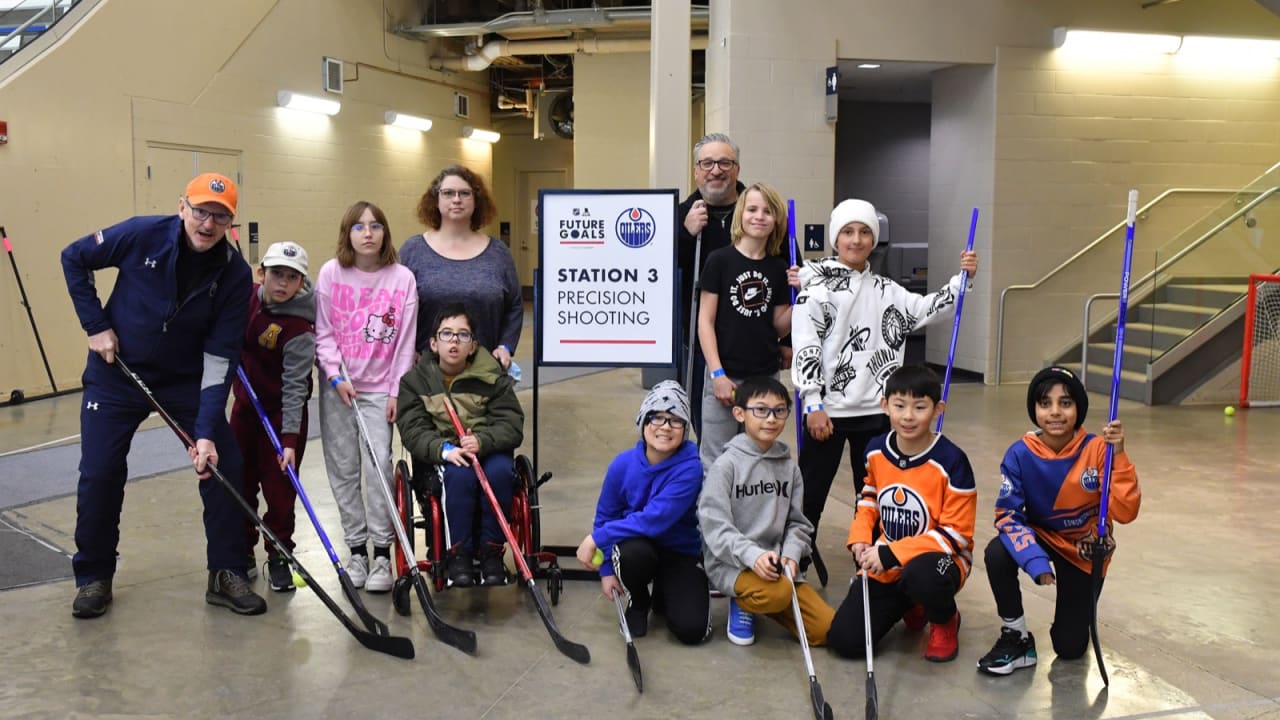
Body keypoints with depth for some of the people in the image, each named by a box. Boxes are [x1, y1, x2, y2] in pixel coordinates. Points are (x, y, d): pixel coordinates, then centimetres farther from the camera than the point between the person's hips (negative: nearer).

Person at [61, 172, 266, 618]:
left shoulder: (235, 275, -18)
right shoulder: (143, 235, -20)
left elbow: (220, 358, -19)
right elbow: (74, 259, -2)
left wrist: (207, 430, -26)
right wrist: (96, 325, -8)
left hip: (188, 380, 1)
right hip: (116, 372, -1)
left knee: (224, 466, -5)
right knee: (99, 473, -1)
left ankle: (226, 574, 10)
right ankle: (94, 577, 21)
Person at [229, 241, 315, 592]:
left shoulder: (299, 329, -24)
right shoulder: (246, 296, -7)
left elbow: (294, 386, -25)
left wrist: (290, 439, -28)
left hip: (282, 410, -5)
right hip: (245, 403, 5)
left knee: (279, 486, 0)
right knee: (240, 481, 12)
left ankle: (279, 557, 16)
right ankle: (243, 551, 27)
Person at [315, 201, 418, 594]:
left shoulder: (402, 278, -4)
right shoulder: (331, 273, -1)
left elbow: (405, 341, -3)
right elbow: (323, 333, 1)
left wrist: (396, 391, -5)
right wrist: (336, 376, -9)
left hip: (379, 388, -1)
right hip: (338, 385, 2)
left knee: (379, 464, -9)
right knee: (343, 468, 5)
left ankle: (382, 553, 1)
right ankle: (356, 549, 17)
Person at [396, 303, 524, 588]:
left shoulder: (492, 377, 1)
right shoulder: (415, 380, 3)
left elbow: (512, 425, -7)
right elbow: (413, 431, -7)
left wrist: (481, 441, -28)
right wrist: (445, 449, -28)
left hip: (488, 449, 1)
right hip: (438, 455, -1)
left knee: (499, 471, -33)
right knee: (460, 474, -34)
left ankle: (491, 551, -16)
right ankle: (458, 554, -19)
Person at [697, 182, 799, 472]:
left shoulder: (779, 268, 6)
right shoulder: (720, 260, -6)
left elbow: (779, 327, 10)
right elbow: (705, 321, -6)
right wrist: (717, 373, -12)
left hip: (767, 376, 4)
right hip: (725, 375, -4)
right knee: (716, 460, 0)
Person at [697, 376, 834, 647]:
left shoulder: (789, 467, 7)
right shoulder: (727, 465, -9)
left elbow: (797, 522, 9)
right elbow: (714, 526, -15)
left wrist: (790, 555, -11)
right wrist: (752, 555, -28)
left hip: (775, 565, 5)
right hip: (730, 564, -5)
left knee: (826, 628, -7)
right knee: (778, 593, -35)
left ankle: (761, 601, 15)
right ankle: (741, 603, 0)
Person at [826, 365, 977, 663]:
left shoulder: (951, 461, -19)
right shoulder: (876, 450, -2)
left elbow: (956, 532, -17)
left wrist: (891, 554, -24)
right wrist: (860, 537, -2)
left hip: (939, 558, -5)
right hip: (884, 565, 5)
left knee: (921, 575, -42)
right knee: (844, 641, -9)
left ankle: (945, 620, -2)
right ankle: (909, 605, 22)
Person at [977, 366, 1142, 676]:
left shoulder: (1097, 449, -22)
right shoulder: (1020, 454, -21)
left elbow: (1125, 513, -28)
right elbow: (1008, 515, -22)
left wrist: (1118, 455, -39)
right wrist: (1035, 560, -37)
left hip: (1086, 549, 0)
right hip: (1040, 536, 1)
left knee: (1070, 648, -2)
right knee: (997, 553, -34)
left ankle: (1074, 610, 35)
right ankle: (1016, 638, -11)